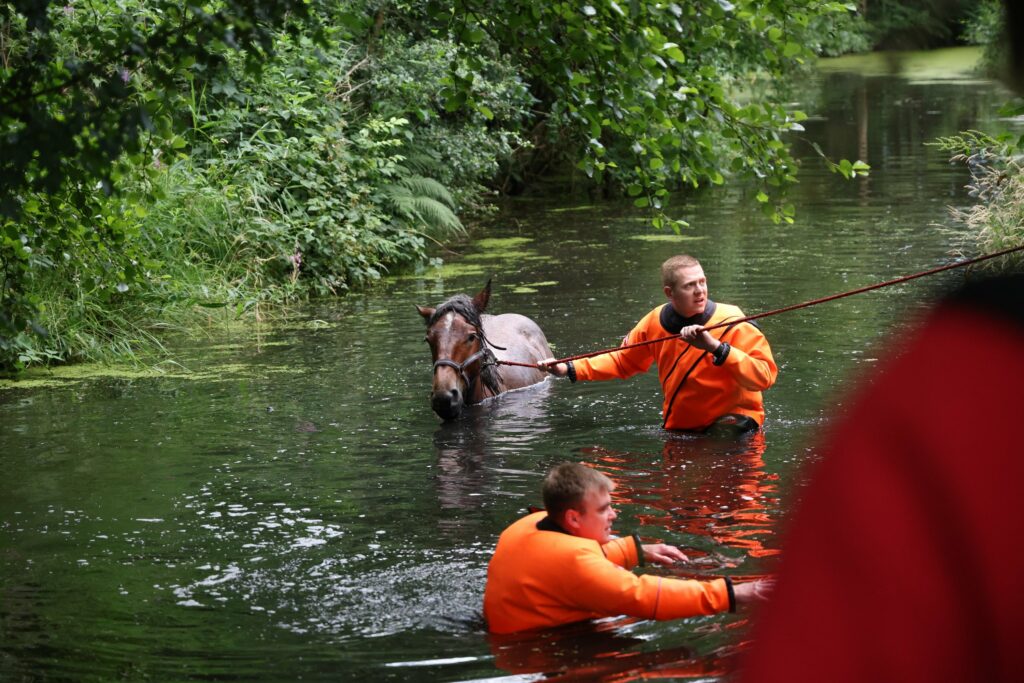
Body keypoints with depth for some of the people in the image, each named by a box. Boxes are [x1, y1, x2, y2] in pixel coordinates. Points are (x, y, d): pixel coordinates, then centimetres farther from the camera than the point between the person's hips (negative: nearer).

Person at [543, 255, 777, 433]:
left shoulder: (732, 325, -18)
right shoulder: (655, 322, -2)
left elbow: (765, 376, -28)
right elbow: (622, 360, 17)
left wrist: (717, 348, -37)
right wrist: (569, 369, 8)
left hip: (732, 418, -5)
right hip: (678, 425, 5)